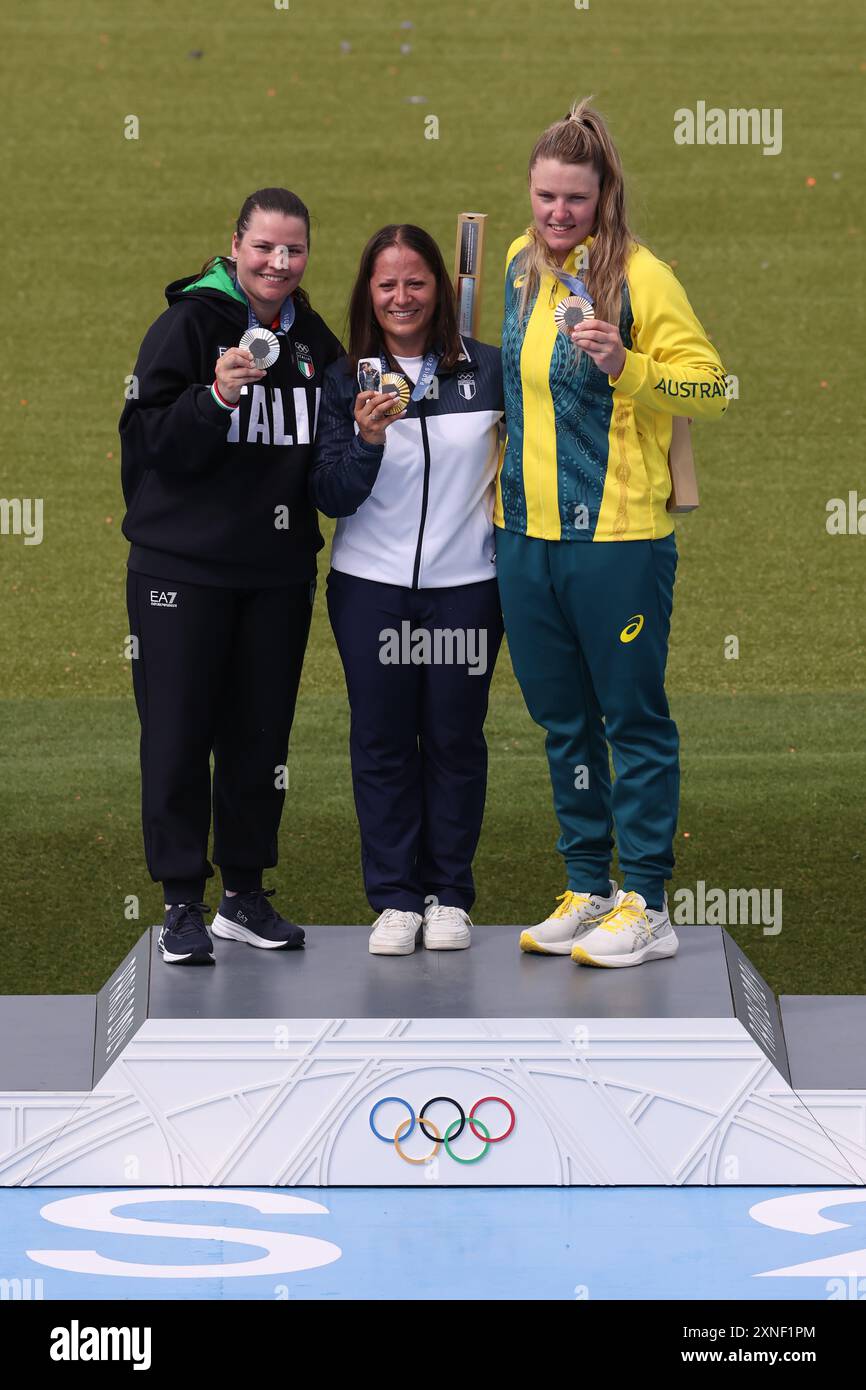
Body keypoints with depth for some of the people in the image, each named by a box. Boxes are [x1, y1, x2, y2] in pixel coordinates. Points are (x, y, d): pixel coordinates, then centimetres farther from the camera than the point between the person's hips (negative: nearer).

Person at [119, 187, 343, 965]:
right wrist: (216, 396, -27)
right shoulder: (189, 325, -7)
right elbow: (151, 441, -12)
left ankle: (245, 894, 20)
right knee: (179, 737, -1)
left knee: (261, 738, 9)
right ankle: (183, 903, 7)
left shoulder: (315, 341, 9)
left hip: (279, 572, 5)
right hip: (183, 570, -5)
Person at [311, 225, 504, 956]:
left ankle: (450, 896, 14)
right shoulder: (346, 381, 2)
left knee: (455, 739, 3)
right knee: (382, 741, 2)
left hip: (466, 586, 0)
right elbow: (332, 497, -2)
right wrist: (367, 439, -19)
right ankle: (396, 899, 10)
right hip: (372, 588, 0)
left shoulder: (487, 369, 1)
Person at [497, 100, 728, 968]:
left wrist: (625, 367, -25)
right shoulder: (519, 267, 9)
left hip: (617, 536, -7)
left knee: (634, 719, 1)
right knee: (562, 722, 14)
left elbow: (711, 387, -11)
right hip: (526, 533, 7)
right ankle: (587, 890, 25)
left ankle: (647, 908, 8)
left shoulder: (640, 276, -10)